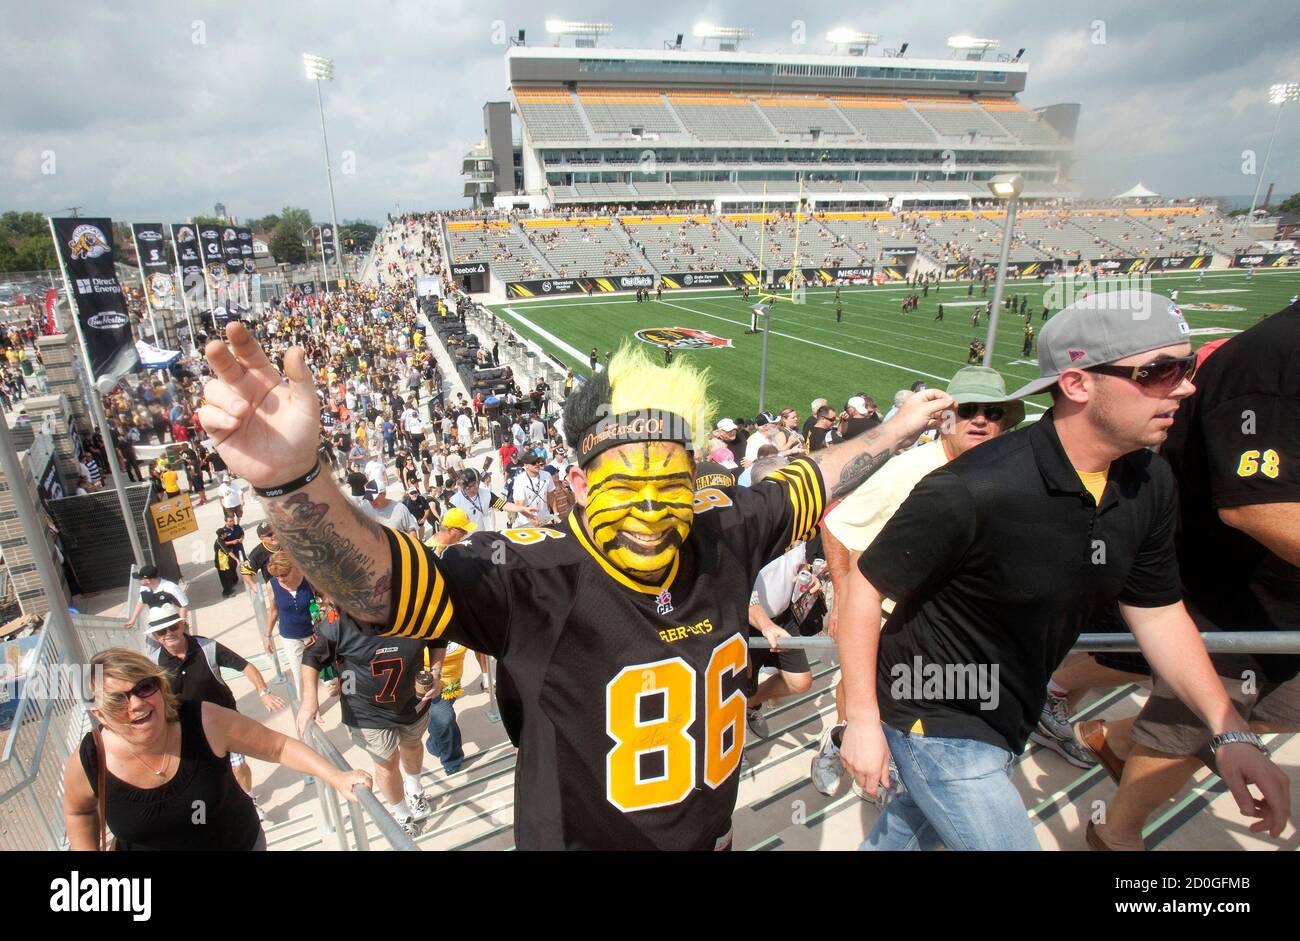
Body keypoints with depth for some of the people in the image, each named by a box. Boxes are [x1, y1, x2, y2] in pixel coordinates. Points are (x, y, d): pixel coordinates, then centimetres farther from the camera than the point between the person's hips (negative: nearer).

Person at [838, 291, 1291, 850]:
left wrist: (1229, 731, -2)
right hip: (935, 720, -7)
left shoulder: (1150, 485, -7)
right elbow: (865, 588, -23)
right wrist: (862, 720, -19)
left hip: (1008, 722, 8)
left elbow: (1158, 612, 6)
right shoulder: (972, 490, -32)